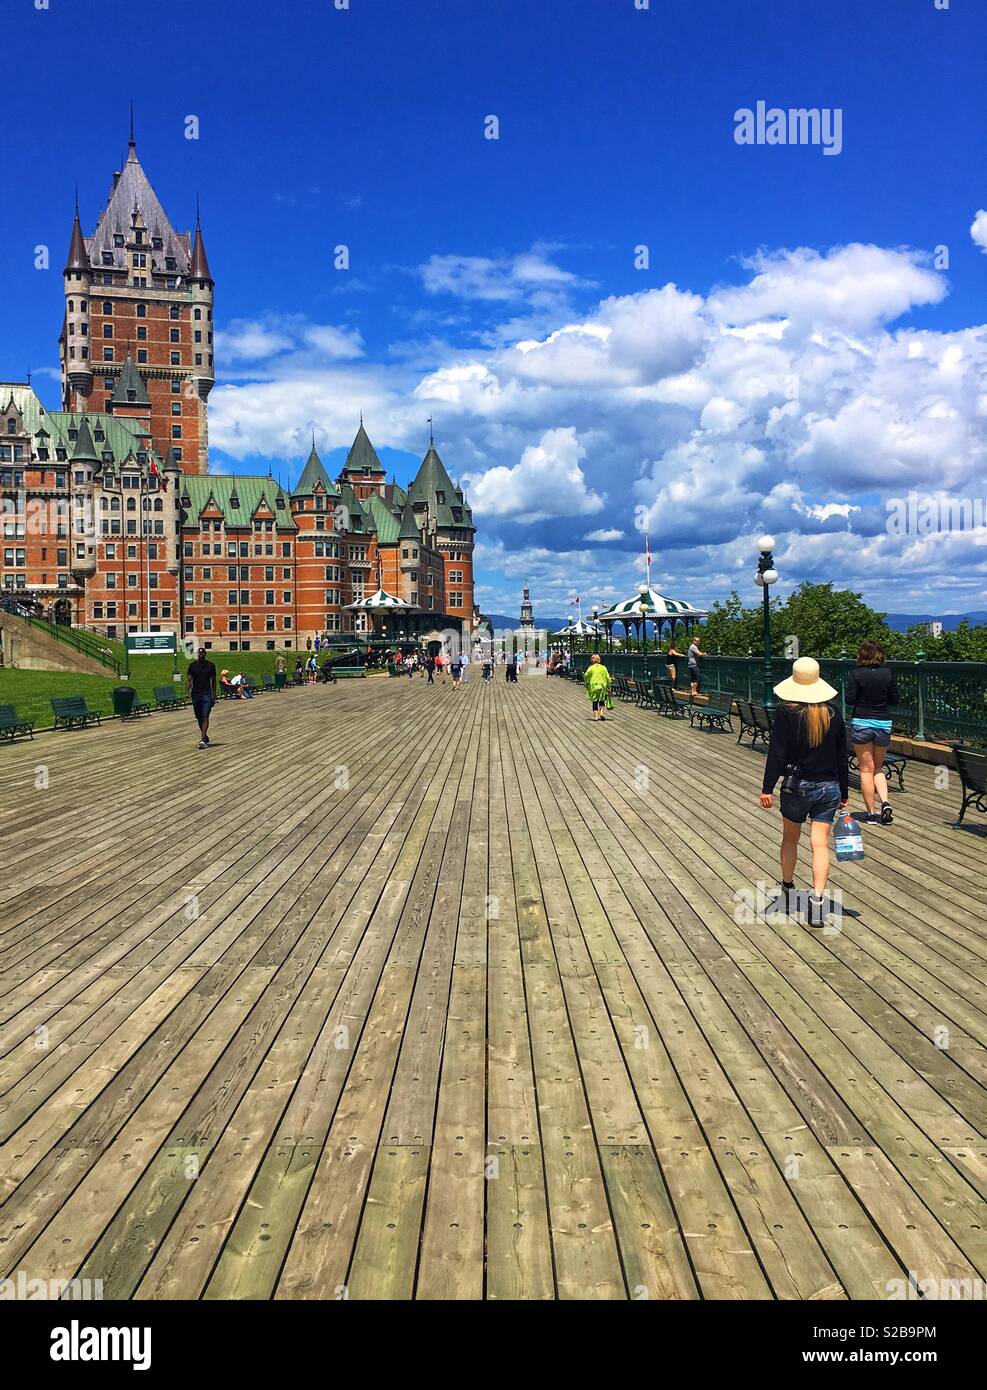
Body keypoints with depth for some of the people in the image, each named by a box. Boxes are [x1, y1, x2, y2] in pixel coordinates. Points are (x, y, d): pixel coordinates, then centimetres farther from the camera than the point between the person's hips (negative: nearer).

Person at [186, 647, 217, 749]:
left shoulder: (210, 665, 2)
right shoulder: (192, 665, 3)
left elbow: (213, 681, 8)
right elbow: (189, 679, -1)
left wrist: (214, 695, 8)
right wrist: (187, 691, -17)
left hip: (207, 694, -2)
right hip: (195, 695, 2)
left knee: (205, 717, -12)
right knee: (199, 718, 11)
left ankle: (203, 740, -15)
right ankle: (205, 737, 28)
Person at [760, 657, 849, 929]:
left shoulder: (785, 713, -11)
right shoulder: (833, 713, 1)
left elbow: (776, 754, -14)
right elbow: (842, 757, 7)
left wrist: (767, 788, -9)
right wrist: (844, 793, 15)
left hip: (797, 786, -2)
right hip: (829, 787, 2)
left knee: (790, 839, 18)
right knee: (820, 845, 1)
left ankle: (788, 892, 31)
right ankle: (818, 900, -10)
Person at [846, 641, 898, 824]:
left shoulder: (856, 673, -9)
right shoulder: (888, 673, -1)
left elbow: (849, 700, -11)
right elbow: (894, 699, 4)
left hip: (861, 723, -3)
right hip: (884, 723, 3)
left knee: (866, 769, 5)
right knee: (878, 768, 17)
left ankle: (871, 812, 6)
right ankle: (885, 802, -4)